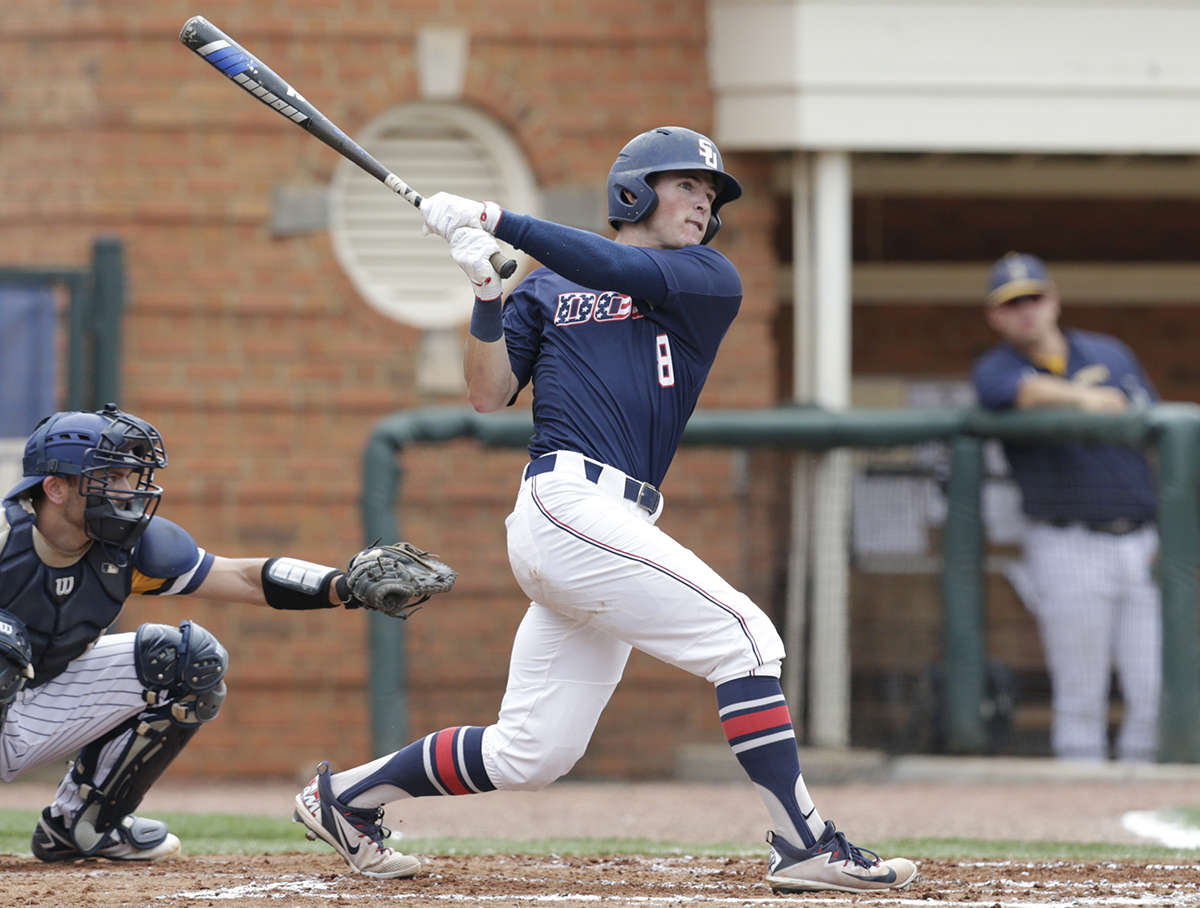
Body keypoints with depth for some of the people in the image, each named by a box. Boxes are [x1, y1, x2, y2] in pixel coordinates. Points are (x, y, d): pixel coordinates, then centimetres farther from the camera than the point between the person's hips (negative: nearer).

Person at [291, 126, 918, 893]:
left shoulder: (710, 280, 15)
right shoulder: (548, 288, 12)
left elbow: (622, 272, -4)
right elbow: (488, 395, 6)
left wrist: (495, 220, -6)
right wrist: (488, 296, -7)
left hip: (613, 527, 5)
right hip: (570, 505, -5)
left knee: (530, 756, 7)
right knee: (745, 636, -16)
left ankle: (348, 796, 24)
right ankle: (804, 846, -18)